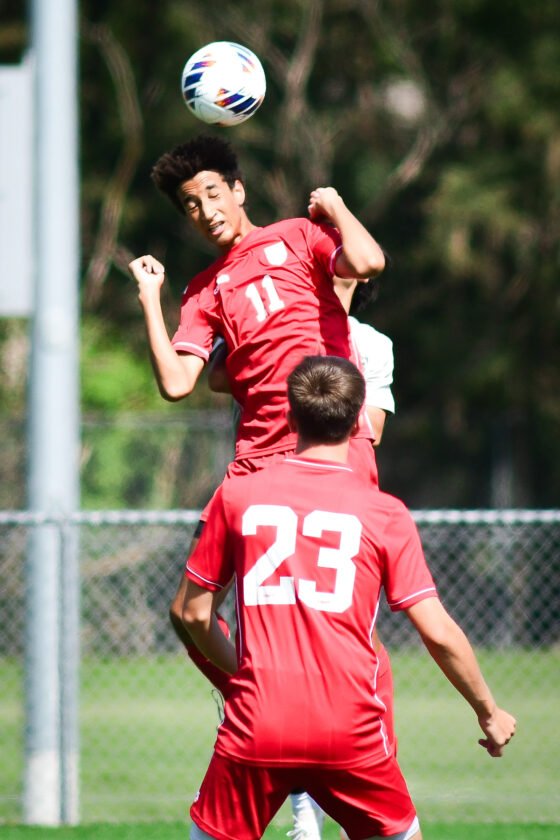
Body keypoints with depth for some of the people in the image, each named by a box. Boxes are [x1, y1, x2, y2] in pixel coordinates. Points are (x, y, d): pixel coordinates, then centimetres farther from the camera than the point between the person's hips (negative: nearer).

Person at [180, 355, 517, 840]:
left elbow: (195, 613, 9)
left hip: (256, 729, 0)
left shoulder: (237, 497, 4)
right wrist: (489, 712, 13)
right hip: (350, 733, 0)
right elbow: (438, 632, -1)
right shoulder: (384, 513, 1)